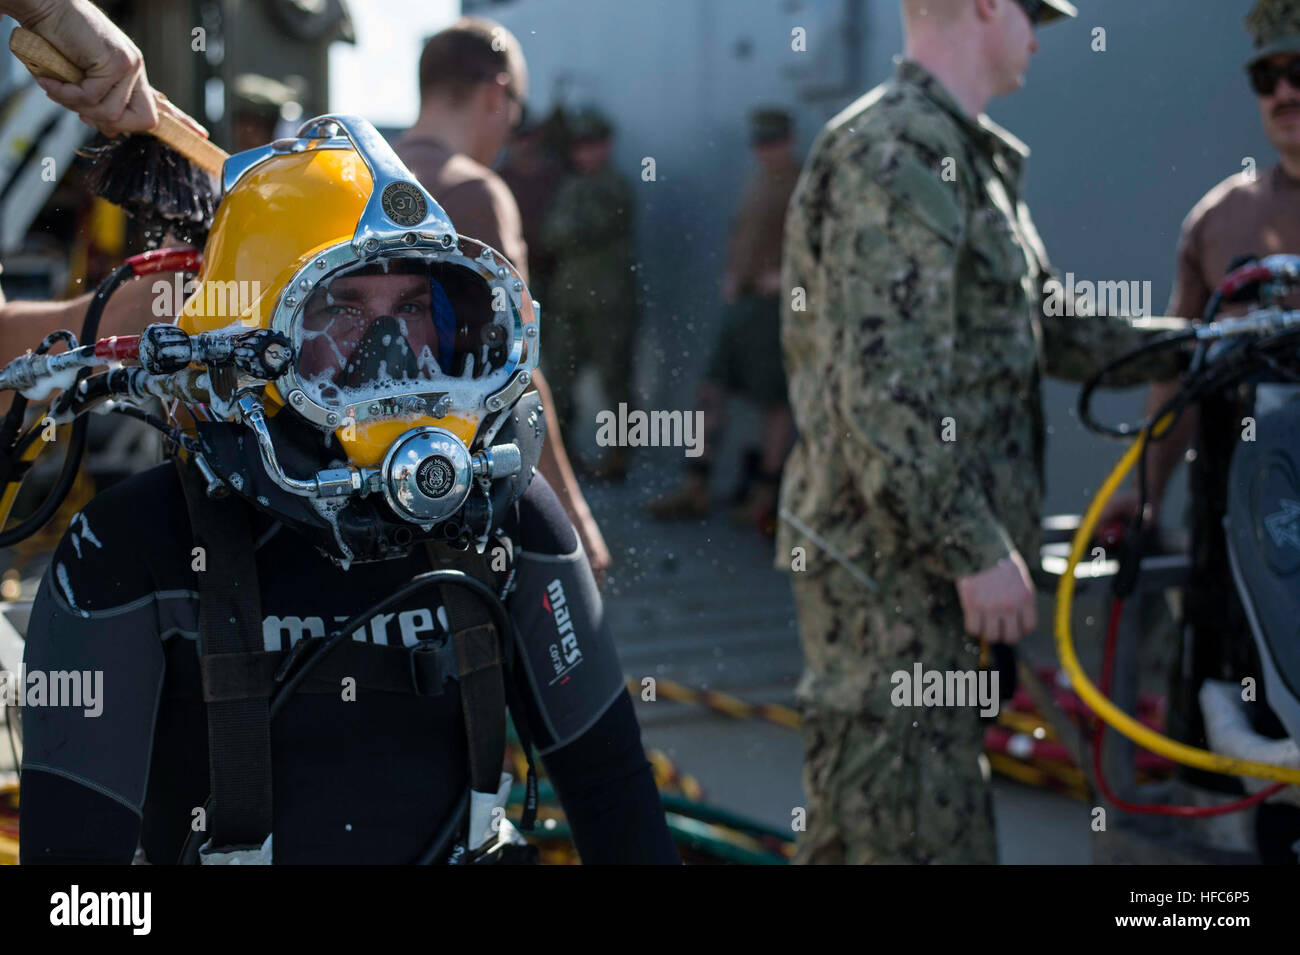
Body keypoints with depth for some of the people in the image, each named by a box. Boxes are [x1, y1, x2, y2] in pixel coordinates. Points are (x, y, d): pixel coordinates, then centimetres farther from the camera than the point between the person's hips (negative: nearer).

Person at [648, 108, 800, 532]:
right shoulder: (758, 183, 16)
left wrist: (788, 276, -17)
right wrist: (731, 276, 9)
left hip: (774, 306, -8)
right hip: (742, 302, 9)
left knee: (775, 403, -1)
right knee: (711, 391, 7)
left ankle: (764, 497, 7)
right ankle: (695, 489, 12)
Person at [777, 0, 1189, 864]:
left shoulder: (969, 159, 19)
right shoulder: (896, 153, -16)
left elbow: (1045, 328, 25)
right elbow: (882, 383, -23)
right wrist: (977, 549, -23)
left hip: (927, 557, 11)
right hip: (892, 560, -10)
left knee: (857, 831, 17)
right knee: (928, 834, -7)